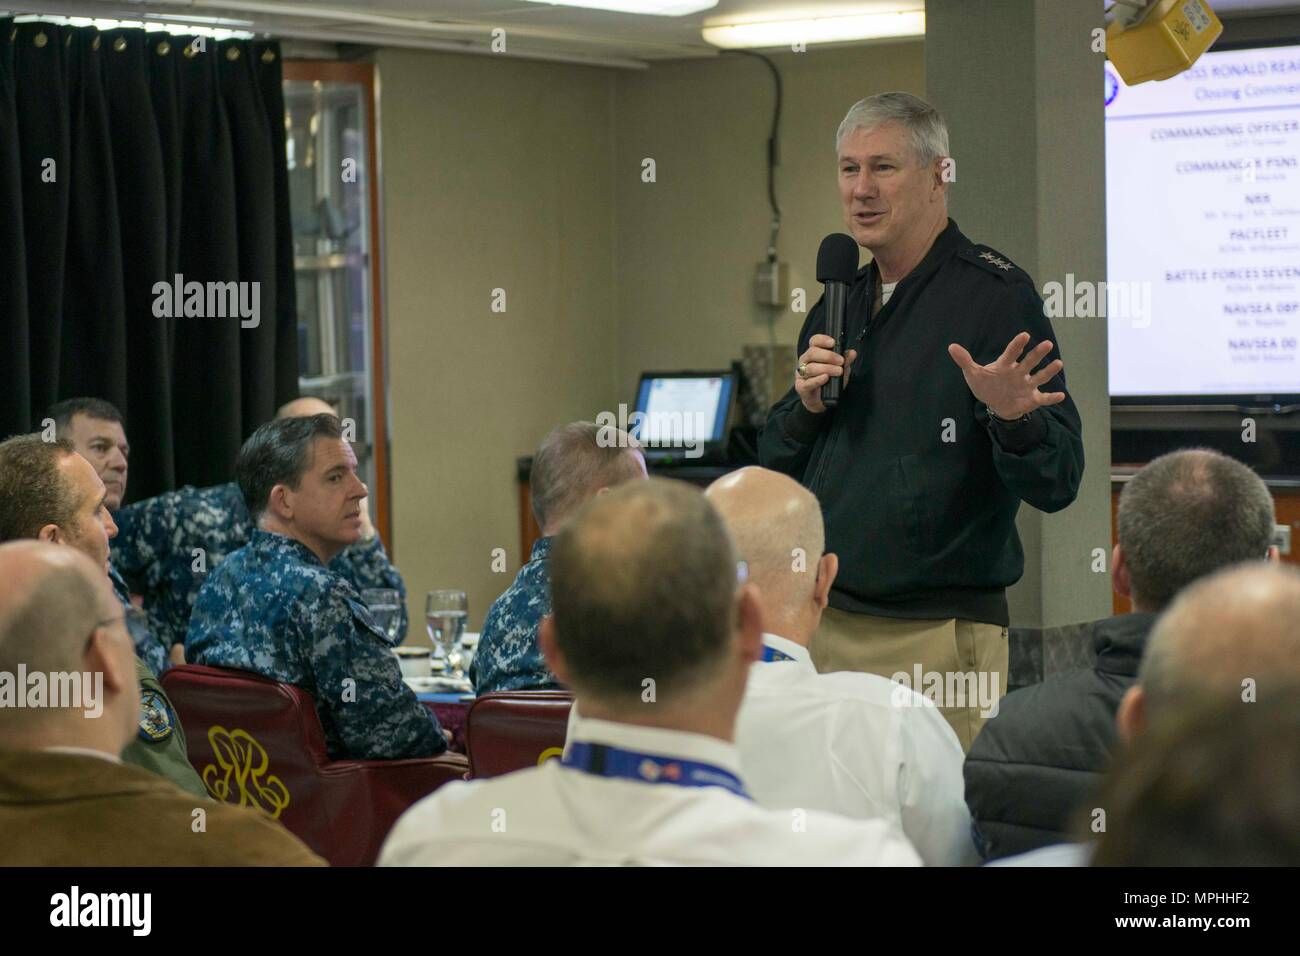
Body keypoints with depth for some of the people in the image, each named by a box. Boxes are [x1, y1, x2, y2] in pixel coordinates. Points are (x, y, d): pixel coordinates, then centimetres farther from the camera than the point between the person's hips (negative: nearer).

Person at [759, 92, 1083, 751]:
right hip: (822, 629, 6)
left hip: (937, 639, -6)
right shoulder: (836, 307, 14)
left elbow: (1058, 482, -12)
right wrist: (806, 406, 0)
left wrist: (1014, 418, -32)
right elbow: (774, 474, 19)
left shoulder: (995, 294, -7)